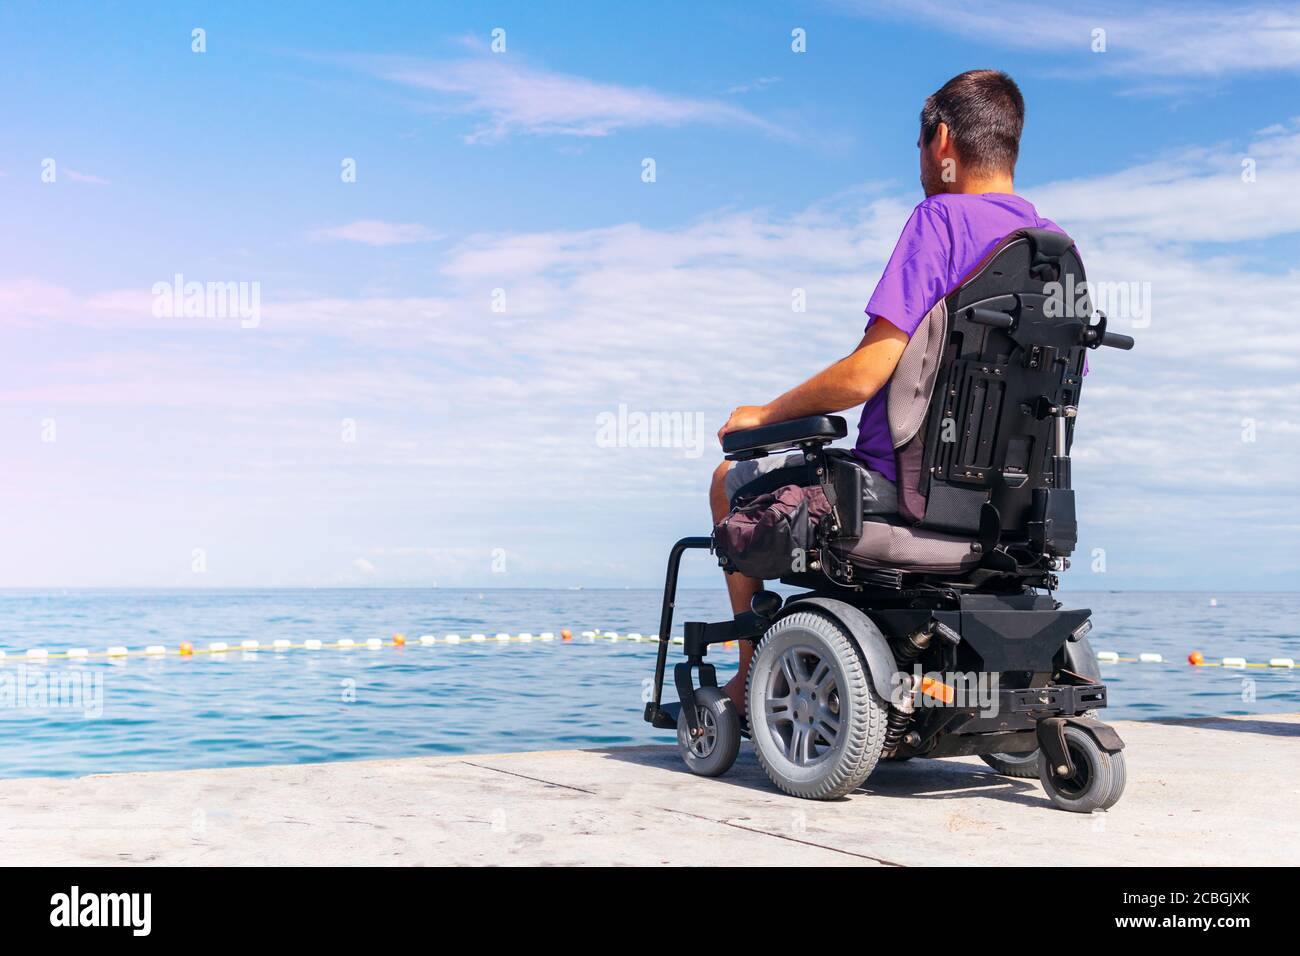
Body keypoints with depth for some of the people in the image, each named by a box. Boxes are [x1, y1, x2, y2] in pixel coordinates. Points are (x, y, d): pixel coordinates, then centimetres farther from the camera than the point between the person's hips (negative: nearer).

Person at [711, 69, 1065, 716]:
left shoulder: (941, 217, -16)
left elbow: (867, 372, -23)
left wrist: (765, 413, -7)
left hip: (903, 486, -8)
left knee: (731, 481, 16)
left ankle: (752, 678, 21)